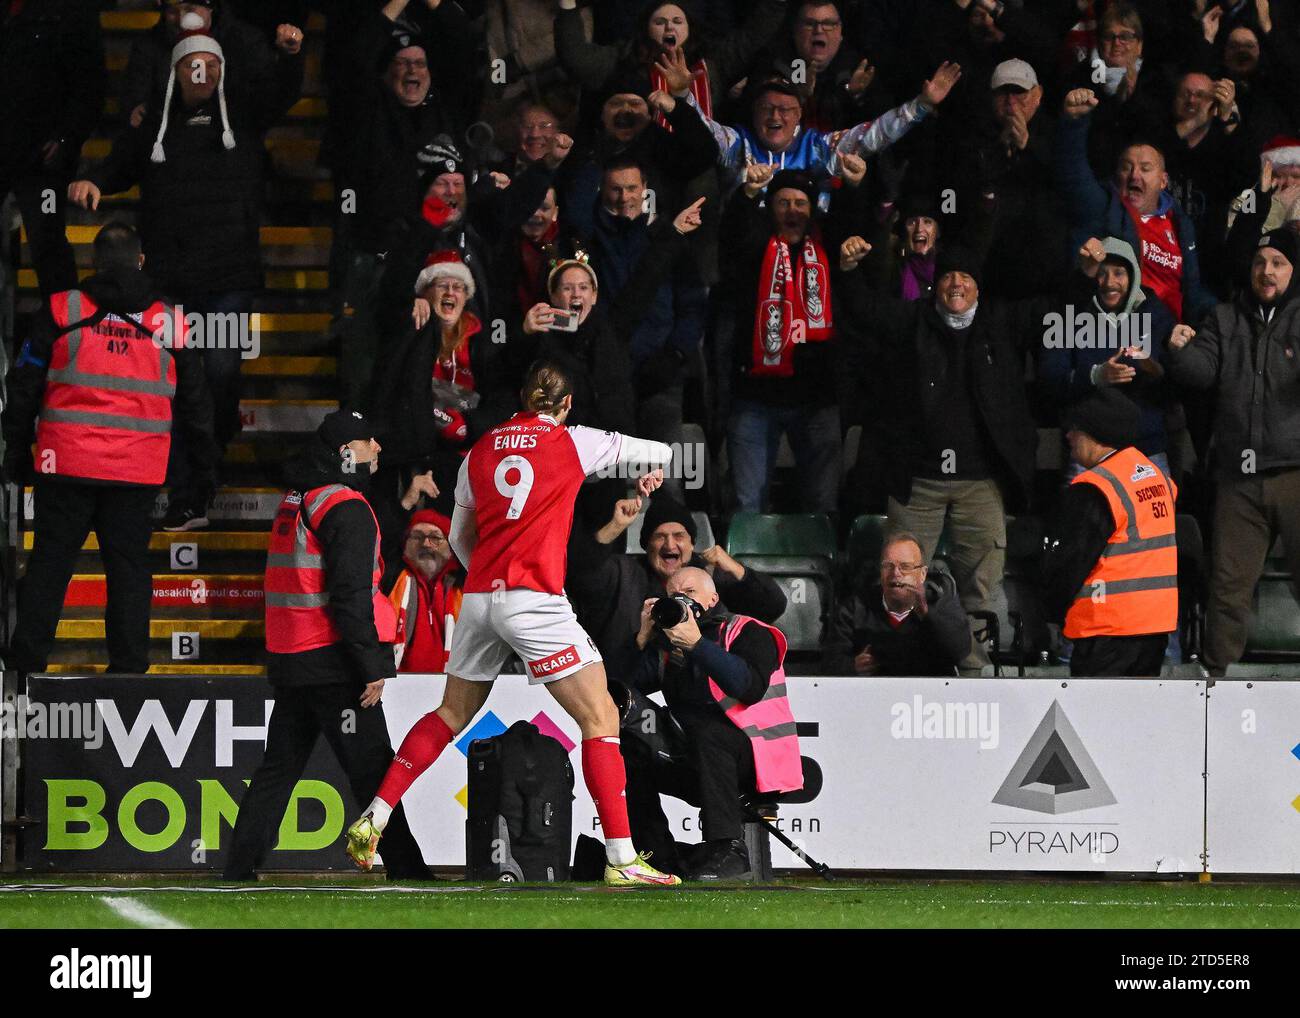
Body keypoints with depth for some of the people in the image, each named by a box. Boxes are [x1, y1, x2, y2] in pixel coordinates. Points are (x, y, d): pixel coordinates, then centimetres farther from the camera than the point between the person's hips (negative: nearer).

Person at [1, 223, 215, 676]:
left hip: (68, 463, -1)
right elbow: (194, 400, 13)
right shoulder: (168, 321, 5)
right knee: (129, 566, 9)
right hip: (137, 470, 1)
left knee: (51, 560, 5)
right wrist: (203, 466, 24)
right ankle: (129, 667, 7)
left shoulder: (62, 310, -1)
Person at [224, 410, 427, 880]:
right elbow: (350, 595, -19)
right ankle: (407, 873, -6)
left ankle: (239, 867, 12)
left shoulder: (294, 500, 15)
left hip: (289, 661, 8)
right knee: (373, 771, -6)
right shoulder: (345, 507, -13)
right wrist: (373, 668, -17)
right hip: (332, 662, -8)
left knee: (279, 766, 14)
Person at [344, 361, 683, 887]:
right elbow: (659, 452, 15)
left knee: (452, 713, 23)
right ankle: (621, 859, -10)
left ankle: (373, 819, 18)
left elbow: (460, 538, 21)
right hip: (535, 600, -5)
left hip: (478, 596, 6)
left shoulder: (480, 451, 13)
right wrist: (653, 469, 38)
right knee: (600, 719, -2)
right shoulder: (573, 443, 1)